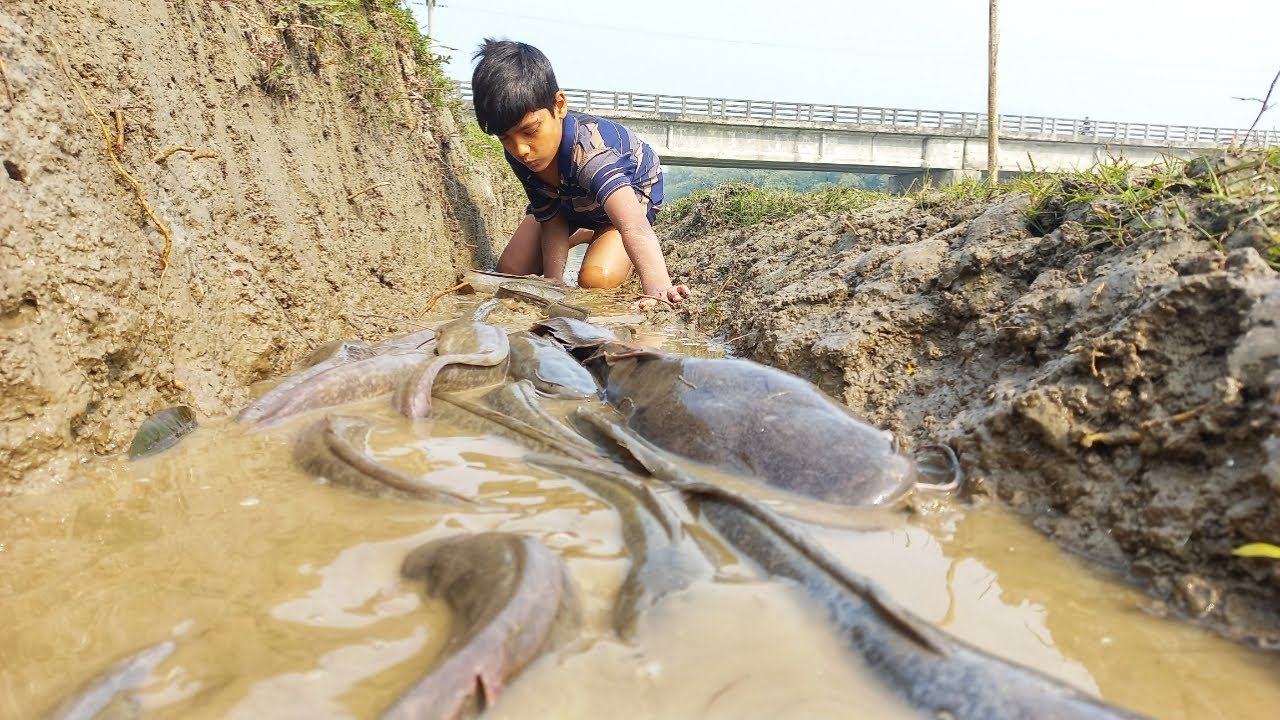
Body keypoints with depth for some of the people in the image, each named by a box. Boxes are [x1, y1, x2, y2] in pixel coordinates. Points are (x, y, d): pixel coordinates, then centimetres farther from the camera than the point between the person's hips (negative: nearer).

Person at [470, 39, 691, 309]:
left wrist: (658, 286, -82)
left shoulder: (588, 148, -47)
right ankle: (587, 234, 26)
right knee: (509, 271, 1)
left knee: (595, 280, -29)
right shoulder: (518, 155, -26)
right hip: (567, 199, 6)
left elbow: (633, 224, -65)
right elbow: (551, 223, -17)